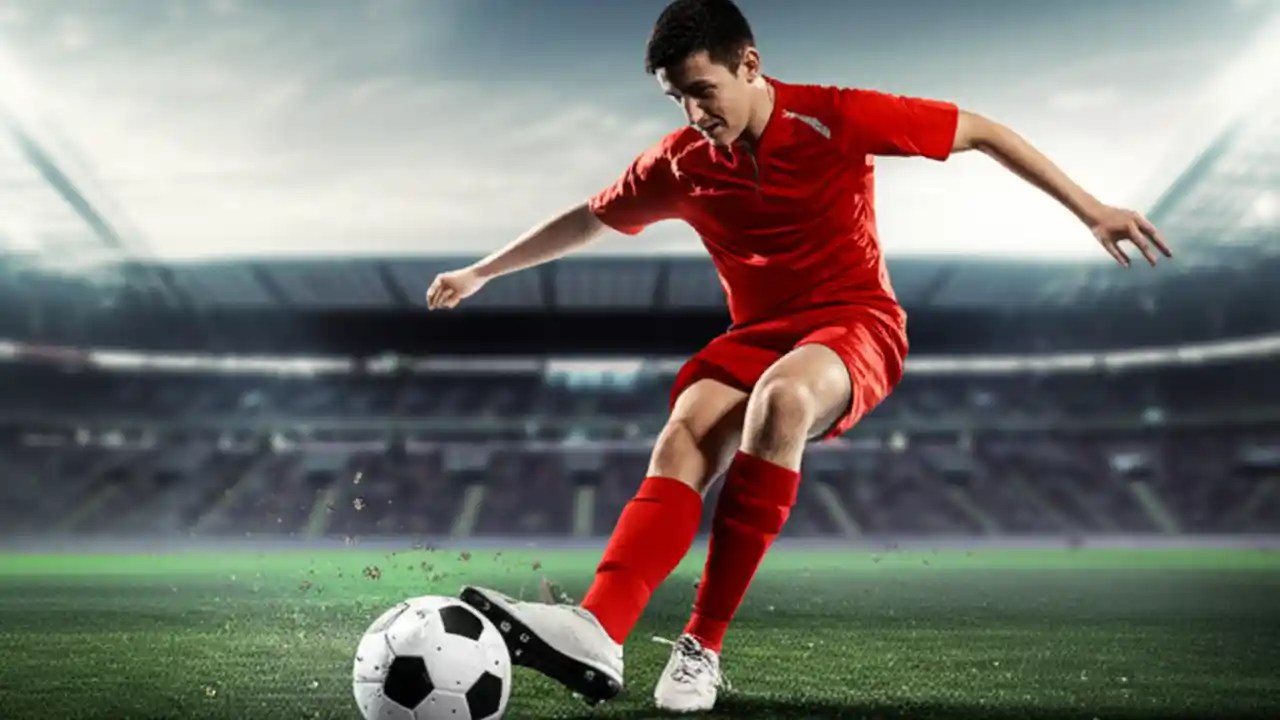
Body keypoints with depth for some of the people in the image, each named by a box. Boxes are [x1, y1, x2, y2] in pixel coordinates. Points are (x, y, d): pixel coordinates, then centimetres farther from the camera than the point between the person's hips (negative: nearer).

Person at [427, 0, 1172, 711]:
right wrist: (480, 272, 21)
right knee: (683, 435, -28)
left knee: (781, 397, -38)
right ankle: (598, 634, -44)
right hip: (757, 333, 4)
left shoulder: (835, 117, -12)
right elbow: (587, 219, 16)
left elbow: (981, 131, -6)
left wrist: (1092, 209, -10)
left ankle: (704, 645, -32)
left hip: (856, 322, -4)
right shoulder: (682, 162, 0)